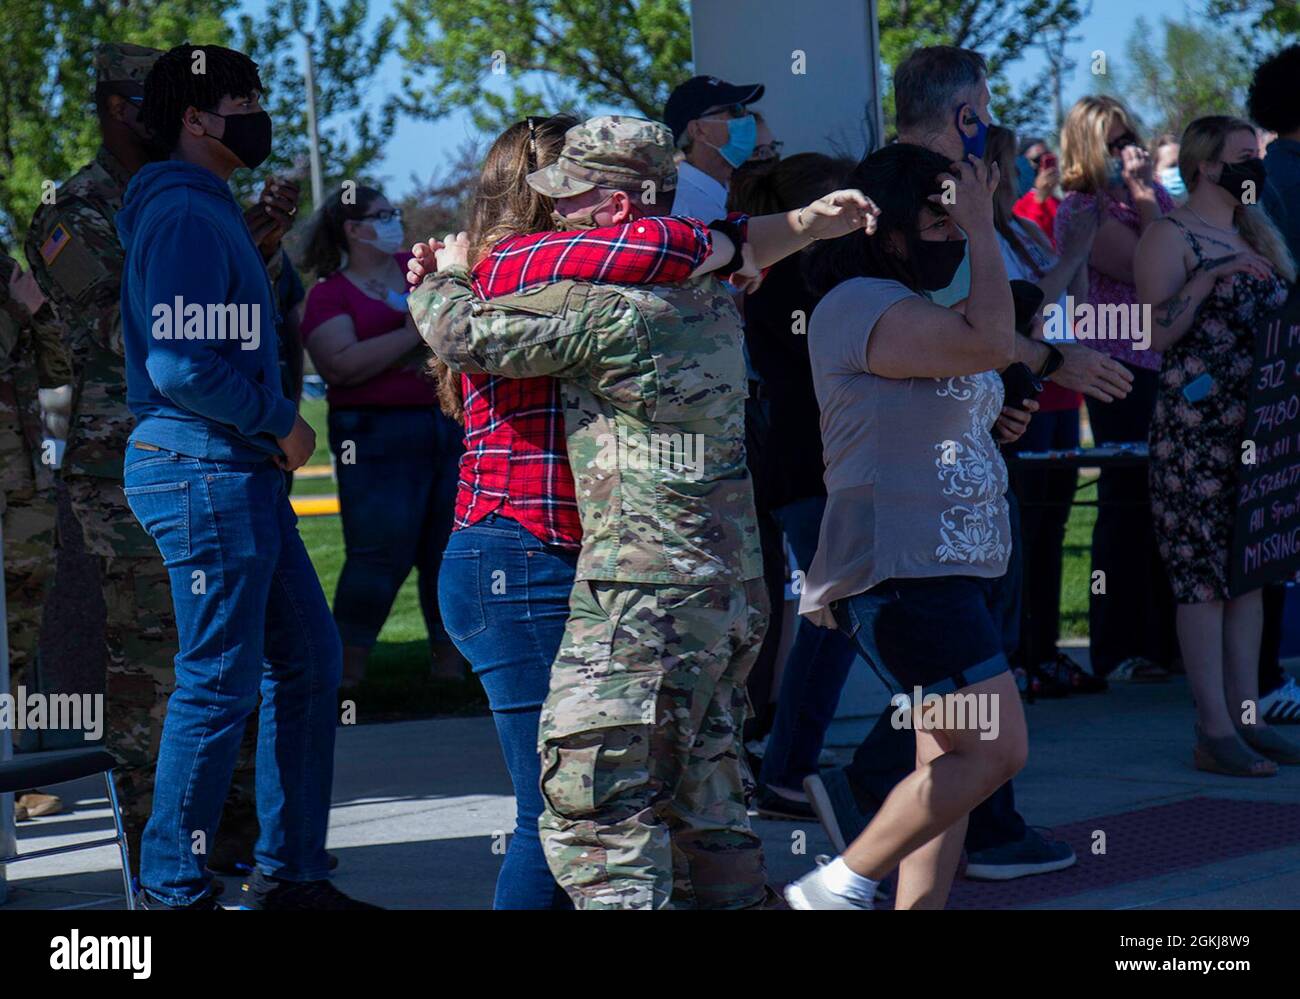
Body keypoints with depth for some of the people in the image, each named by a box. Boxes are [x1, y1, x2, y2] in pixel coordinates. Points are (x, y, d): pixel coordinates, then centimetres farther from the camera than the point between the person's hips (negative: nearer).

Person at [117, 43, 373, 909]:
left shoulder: (211, 210, 19)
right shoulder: (185, 213, -14)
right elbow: (180, 361, -23)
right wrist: (280, 420, -13)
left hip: (245, 473, 11)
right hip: (205, 471, -11)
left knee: (309, 661, 14)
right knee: (219, 683, -6)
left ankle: (290, 872, 22)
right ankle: (175, 889, 3)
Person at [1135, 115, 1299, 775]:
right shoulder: (1171, 236, -4)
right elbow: (1155, 331, -13)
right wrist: (1211, 275, -20)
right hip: (1194, 429, -8)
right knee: (1204, 576, -8)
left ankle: (1246, 716, 11)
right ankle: (1214, 732, -8)